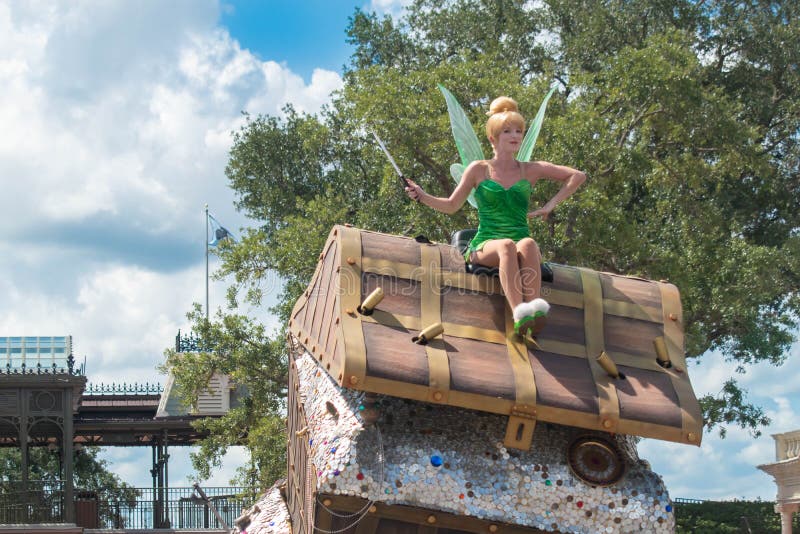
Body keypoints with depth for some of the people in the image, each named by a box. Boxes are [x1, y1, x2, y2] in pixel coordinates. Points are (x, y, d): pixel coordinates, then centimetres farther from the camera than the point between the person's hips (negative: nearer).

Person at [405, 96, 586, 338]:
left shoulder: (531, 170, 15)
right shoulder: (479, 170, 12)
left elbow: (578, 176, 20)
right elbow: (451, 205, 18)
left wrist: (551, 205, 10)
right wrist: (422, 196, 1)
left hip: (520, 242, 1)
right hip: (485, 245, -1)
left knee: (528, 244, -37)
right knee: (507, 246, -38)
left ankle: (536, 312, -58)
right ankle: (520, 315, -59)